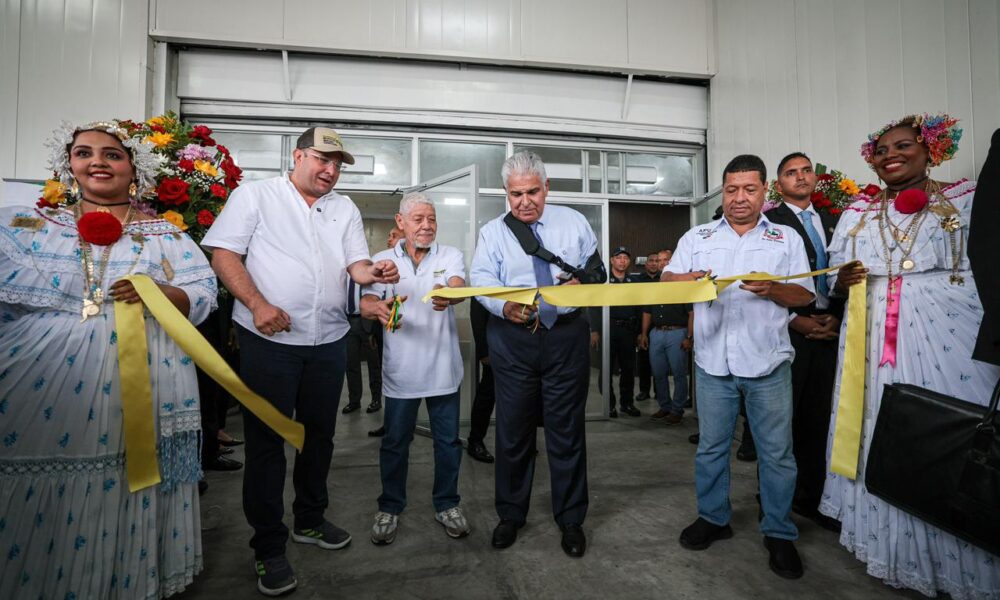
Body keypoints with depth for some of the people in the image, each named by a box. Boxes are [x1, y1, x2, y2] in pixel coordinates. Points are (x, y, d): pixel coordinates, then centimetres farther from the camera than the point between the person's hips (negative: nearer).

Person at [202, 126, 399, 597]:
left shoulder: (345, 209, 11)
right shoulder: (255, 195, -1)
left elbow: (355, 265, 6)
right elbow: (223, 254, -7)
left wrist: (375, 272, -18)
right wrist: (258, 304, -20)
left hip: (329, 341, 5)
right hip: (268, 340, -4)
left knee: (319, 434, 15)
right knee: (266, 440, 4)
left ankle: (310, 520, 35)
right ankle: (268, 546, 19)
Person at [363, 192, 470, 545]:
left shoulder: (450, 256, 1)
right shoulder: (384, 260, 3)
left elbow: (460, 287, -19)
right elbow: (365, 304, -8)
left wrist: (448, 294, -44)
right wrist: (378, 309, -33)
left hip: (443, 367, 0)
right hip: (401, 369, 0)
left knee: (448, 440, 11)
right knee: (395, 441, 11)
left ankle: (446, 504, 31)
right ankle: (390, 507, 31)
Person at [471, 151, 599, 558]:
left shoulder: (574, 223, 10)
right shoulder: (492, 232, 5)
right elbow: (482, 278, -9)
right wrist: (505, 305, -29)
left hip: (566, 336, 1)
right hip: (513, 339, 0)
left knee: (567, 430, 8)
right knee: (513, 431, 9)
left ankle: (571, 520, 26)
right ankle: (510, 515, 30)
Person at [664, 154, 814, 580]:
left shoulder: (787, 238, 7)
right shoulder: (696, 238, 9)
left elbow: (805, 295, 3)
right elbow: (666, 281, 4)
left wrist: (773, 289, -17)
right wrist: (688, 279, -18)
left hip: (768, 363, -1)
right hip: (713, 362, 1)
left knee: (776, 452, 7)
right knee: (710, 446, 11)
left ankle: (779, 533, 24)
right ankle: (713, 517, 28)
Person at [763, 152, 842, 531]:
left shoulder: (832, 222, 17)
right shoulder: (769, 223, -1)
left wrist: (836, 317, 1)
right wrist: (799, 321, -10)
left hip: (828, 330, 6)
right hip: (787, 330, -5)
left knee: (819, 415, 8)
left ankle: (811, 497, 20)